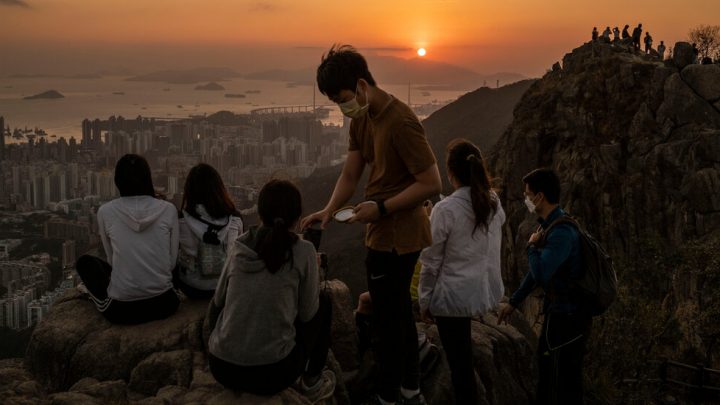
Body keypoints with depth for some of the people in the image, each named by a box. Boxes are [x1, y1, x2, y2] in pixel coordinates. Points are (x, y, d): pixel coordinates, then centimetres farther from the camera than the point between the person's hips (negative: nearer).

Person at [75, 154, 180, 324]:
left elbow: (112, 259, 7)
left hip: (121, 309, -2)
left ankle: (106, 303, 14)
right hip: (163, 304, 2)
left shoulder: (105, 211, -4)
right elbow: (172, 261, 2)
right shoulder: (168, 209, -4)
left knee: (84, 261, 23)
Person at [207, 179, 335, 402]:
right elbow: (307, 314, 1)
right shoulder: (302, 251, -9)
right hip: (271, 374, -4)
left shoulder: (239, 246, 1)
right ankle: (312, 381, 27)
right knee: (322, 302, 19)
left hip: (221, 369, 4)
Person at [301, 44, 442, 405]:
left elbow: (431, 183, -22)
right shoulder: (361, 119, 5)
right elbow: (350, 174, 4)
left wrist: (381, 207, -23)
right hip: (384, 231, 10)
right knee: (400, 312, 20)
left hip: (395, 235, -10)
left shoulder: (400, 122, -23)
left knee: (386, 321, 2)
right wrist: (329, 209, -12)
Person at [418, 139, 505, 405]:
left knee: (461, 365, 5)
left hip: (454, 296, -6)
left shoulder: (446, 209, -18)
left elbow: (431, 263, -11)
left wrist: (425, 302, 1)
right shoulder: (495, 203, -2)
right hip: (488, 291, 6)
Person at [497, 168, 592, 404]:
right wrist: (514, 302, 19)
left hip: (569, 317, -10)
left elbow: (540, 274, -35)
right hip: (556, 312, 10)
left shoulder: (562, 232, -26)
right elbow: (538, 270, 15)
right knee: (546, 369, 25)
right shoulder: (548, 225, 5)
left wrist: (531, 246, -16)